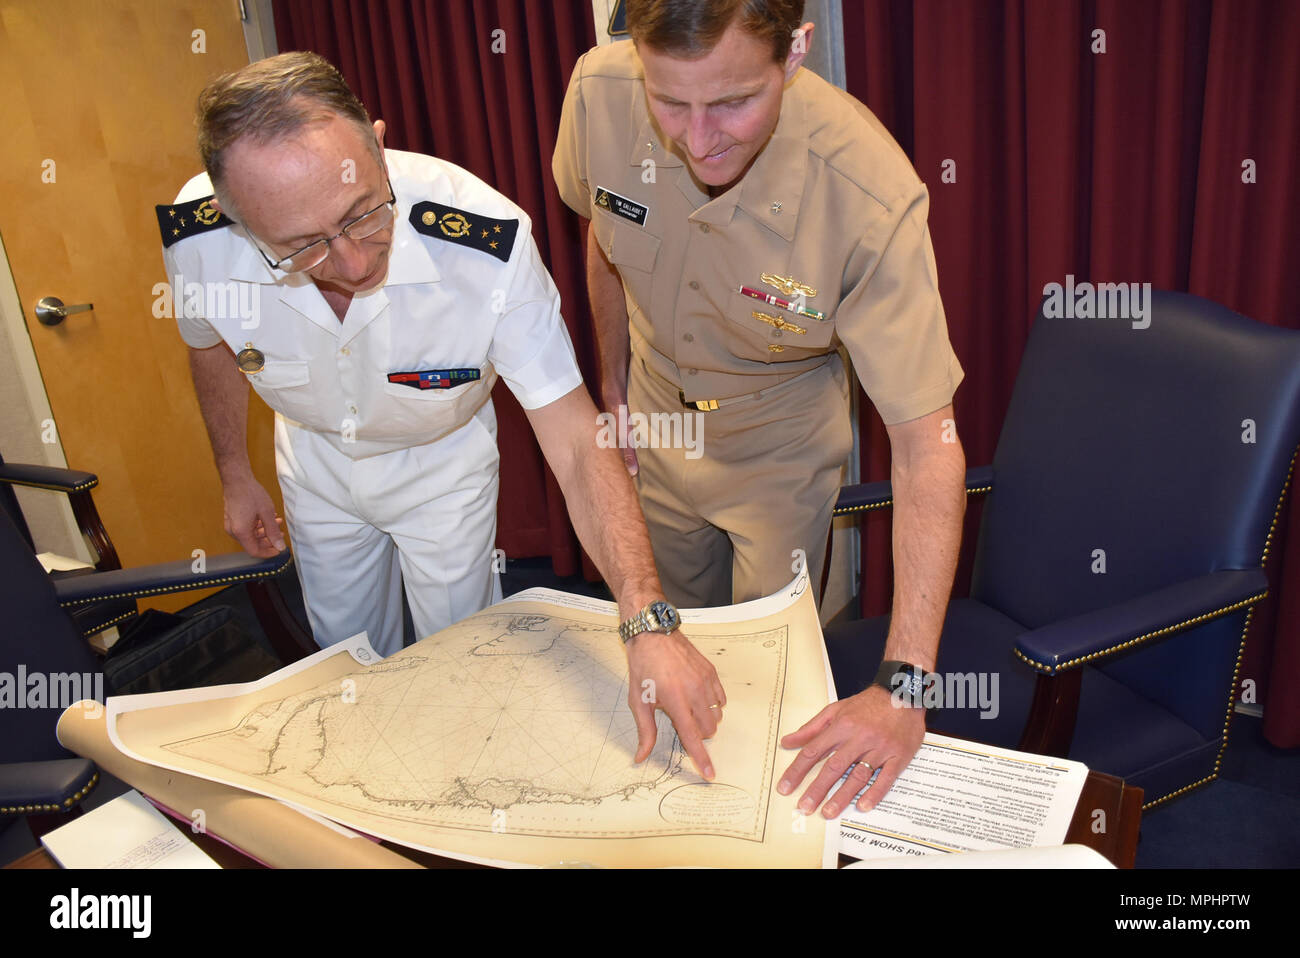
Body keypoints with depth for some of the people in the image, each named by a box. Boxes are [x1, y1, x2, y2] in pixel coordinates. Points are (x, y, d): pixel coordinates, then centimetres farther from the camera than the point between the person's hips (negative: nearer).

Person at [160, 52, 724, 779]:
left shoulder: (488, 247, -41)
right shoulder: (197, 242, -31)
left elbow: (579, 448, -38)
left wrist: (649, 622, -47)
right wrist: (235, 476, 8)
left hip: (441, 461, -2)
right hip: (316, 460, 3)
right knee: (347, 656, 24)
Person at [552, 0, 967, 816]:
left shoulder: (871, 199, -37)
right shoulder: (600, 93, -26)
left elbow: (929, 444, -36)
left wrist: (904, 688, -41)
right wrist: (614, 380, 6)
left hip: (781, 446, -3)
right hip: (658, 419, 4)